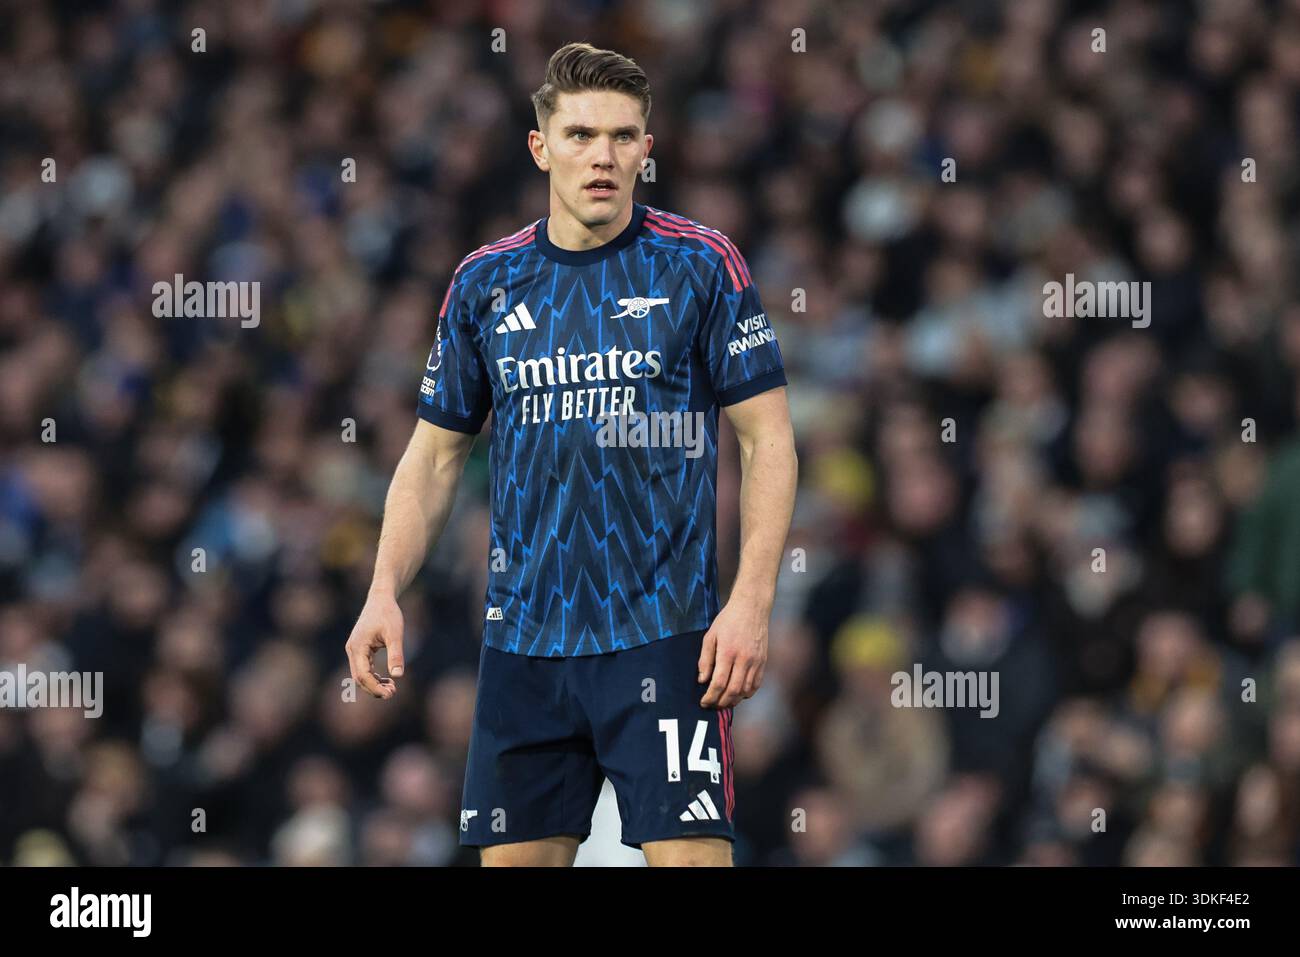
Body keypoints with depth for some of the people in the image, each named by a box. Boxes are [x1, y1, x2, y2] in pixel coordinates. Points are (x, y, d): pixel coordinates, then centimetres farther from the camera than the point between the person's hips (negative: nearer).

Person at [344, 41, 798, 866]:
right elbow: (435, 456, 15)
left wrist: (752, 601, -13)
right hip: (523, 638, 4)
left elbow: (768, 438, -2)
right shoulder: (484, 283, 8)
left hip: (664, 635, -4)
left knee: (689, 855, -12)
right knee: (516, 859, 4)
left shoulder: (703, 265, -2)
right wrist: (386, 593, 2)